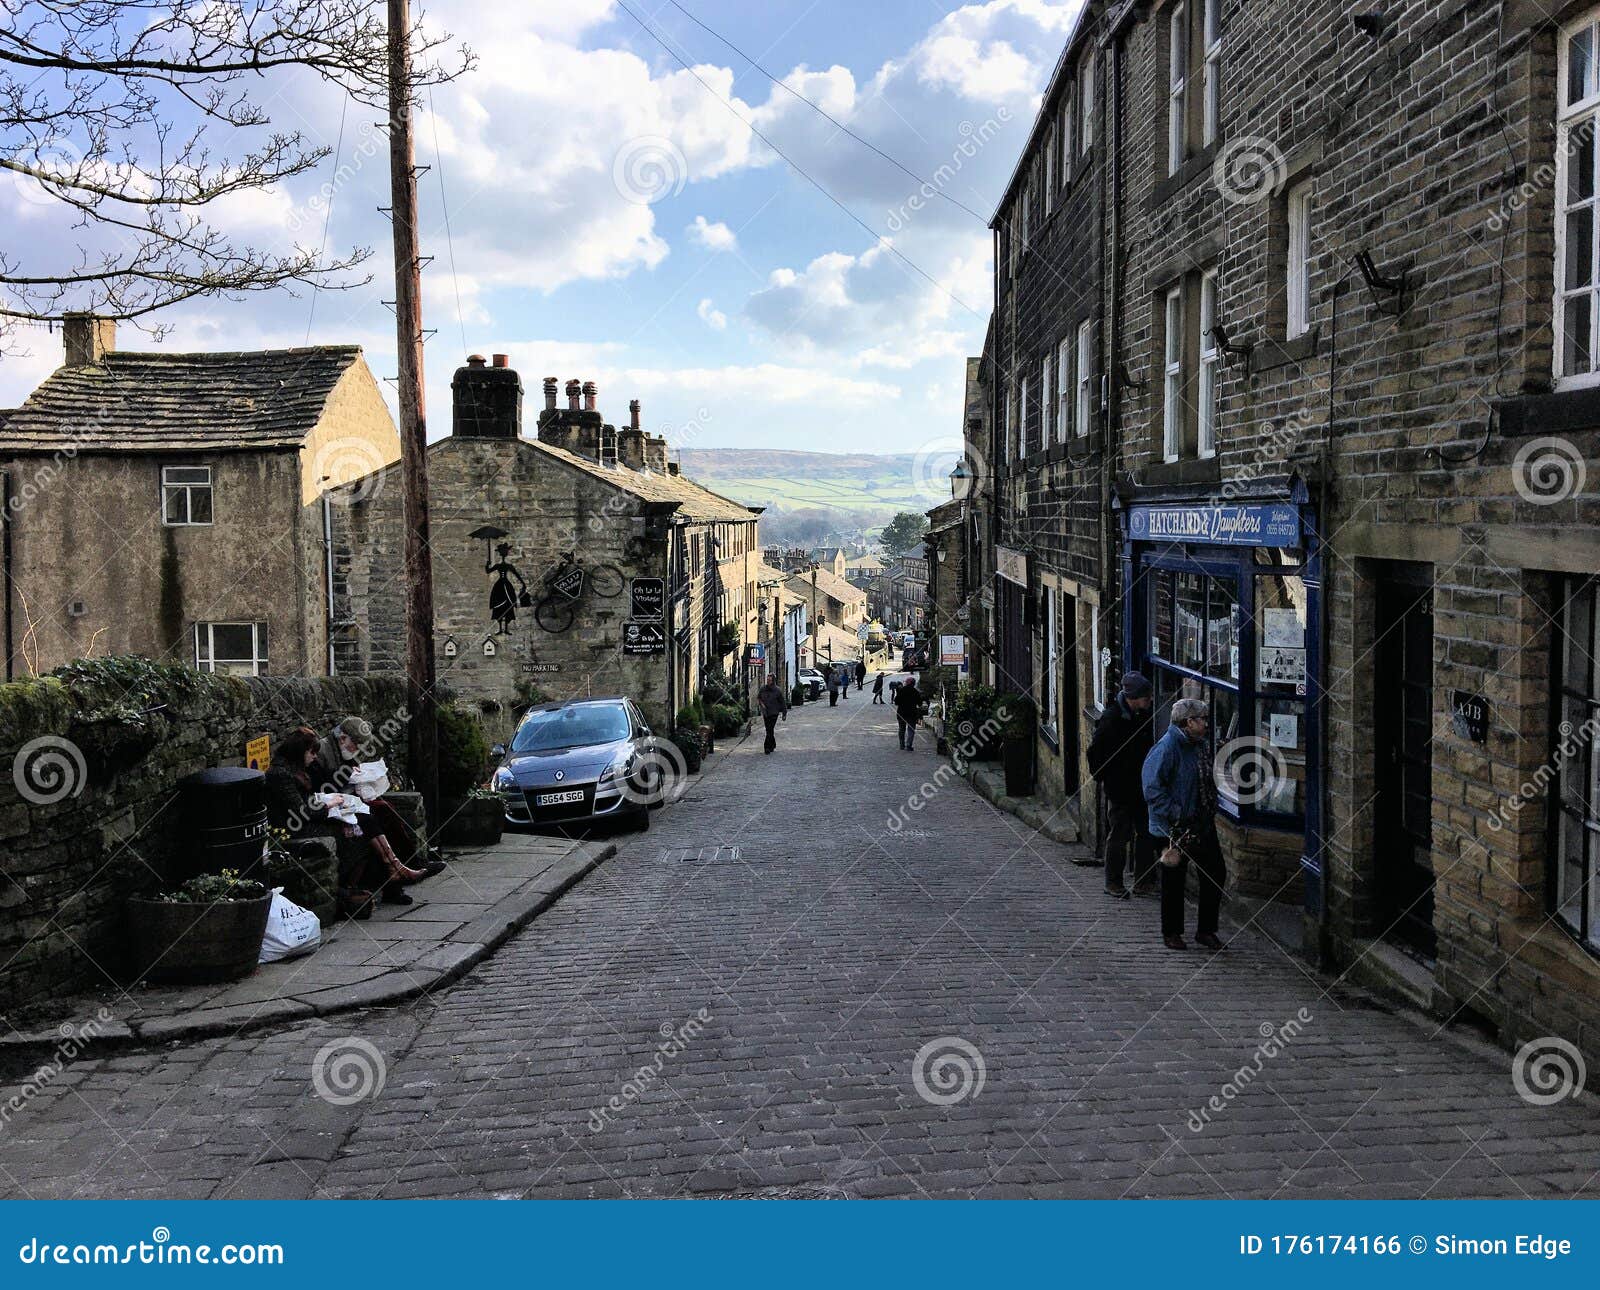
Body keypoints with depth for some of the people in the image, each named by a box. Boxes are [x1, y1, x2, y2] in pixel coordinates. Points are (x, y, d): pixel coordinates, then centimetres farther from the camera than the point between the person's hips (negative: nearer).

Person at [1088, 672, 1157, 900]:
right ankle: (1113, 883, 10)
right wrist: (1102, 779, -10)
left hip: (1141, 786, 7)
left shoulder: (1144, 716, 4)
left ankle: (1143, 880, 21)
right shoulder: (1112, 719, -19)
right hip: (1120, 789, -7)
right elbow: (1095, 751, -14)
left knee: (1146, 832, 11)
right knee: (1120, 834, 0)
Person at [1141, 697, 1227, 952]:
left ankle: (1206, 930, 23)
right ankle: (1171, 933, 21)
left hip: (1201, 826, 9)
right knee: (1174, 881, 5)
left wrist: (1211, 812, 15)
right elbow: (1153, 788, -24)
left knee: (1216, 874, 10)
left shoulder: (1194, 747, 11)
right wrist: (1175, 817, -24)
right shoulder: (1166, 747, -18)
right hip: (1175, 830, -8)